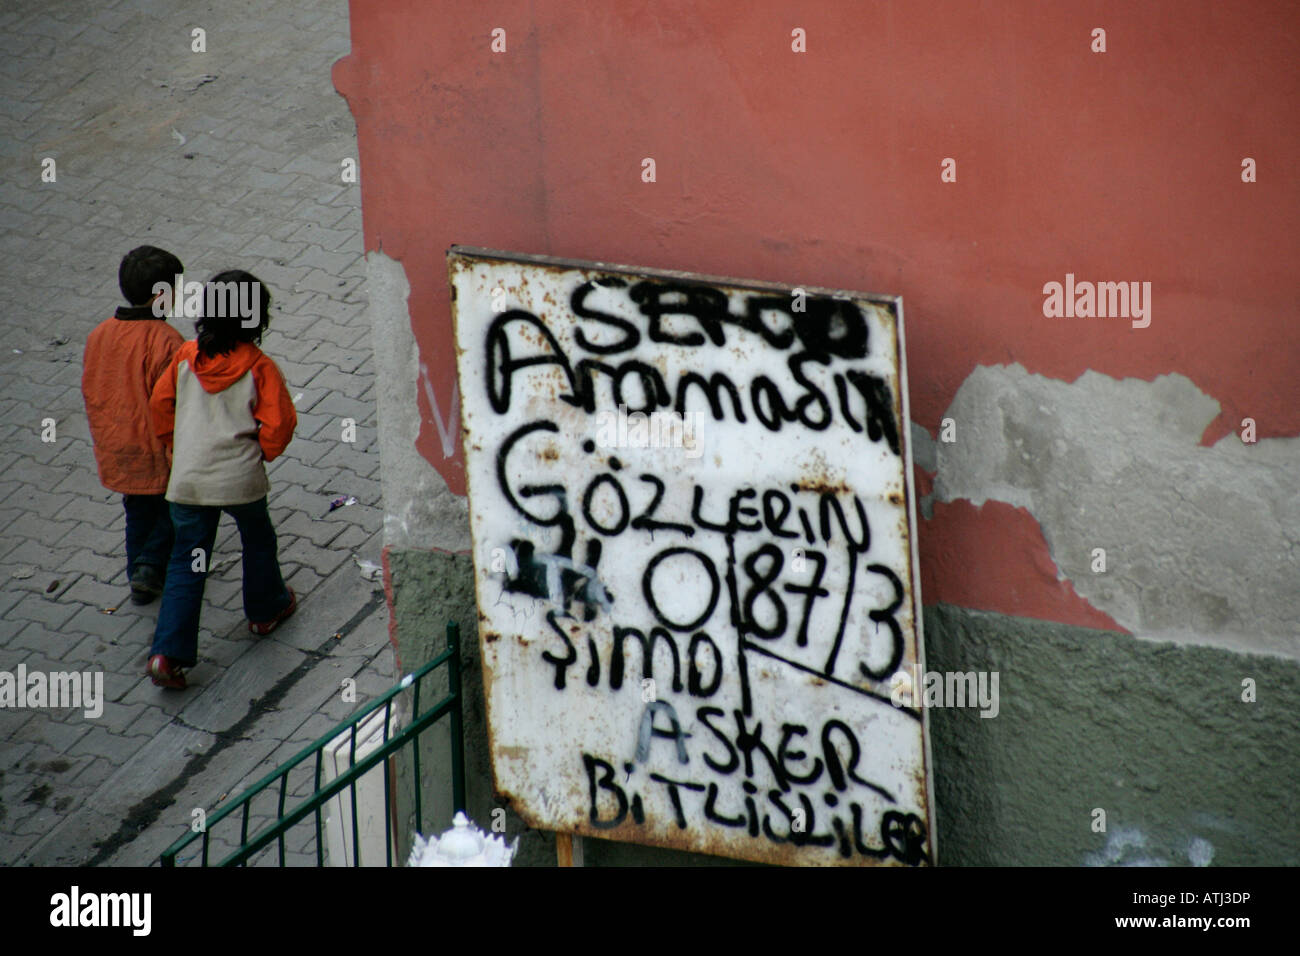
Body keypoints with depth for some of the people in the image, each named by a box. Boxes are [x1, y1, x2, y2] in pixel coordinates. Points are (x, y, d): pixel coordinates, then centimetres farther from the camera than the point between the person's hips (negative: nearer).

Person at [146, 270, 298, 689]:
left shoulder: (186, 357, -2)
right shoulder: (259, 368, -11)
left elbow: (160, 402, 6)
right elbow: (280, 423, -13)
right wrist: (262, 451, 7)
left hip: (188, 477, 3)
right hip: (240, 477, -3)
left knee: (186, 562, 7)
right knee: (258, 540, 25)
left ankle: (167, 652, -2)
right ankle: (266, 609, 46)